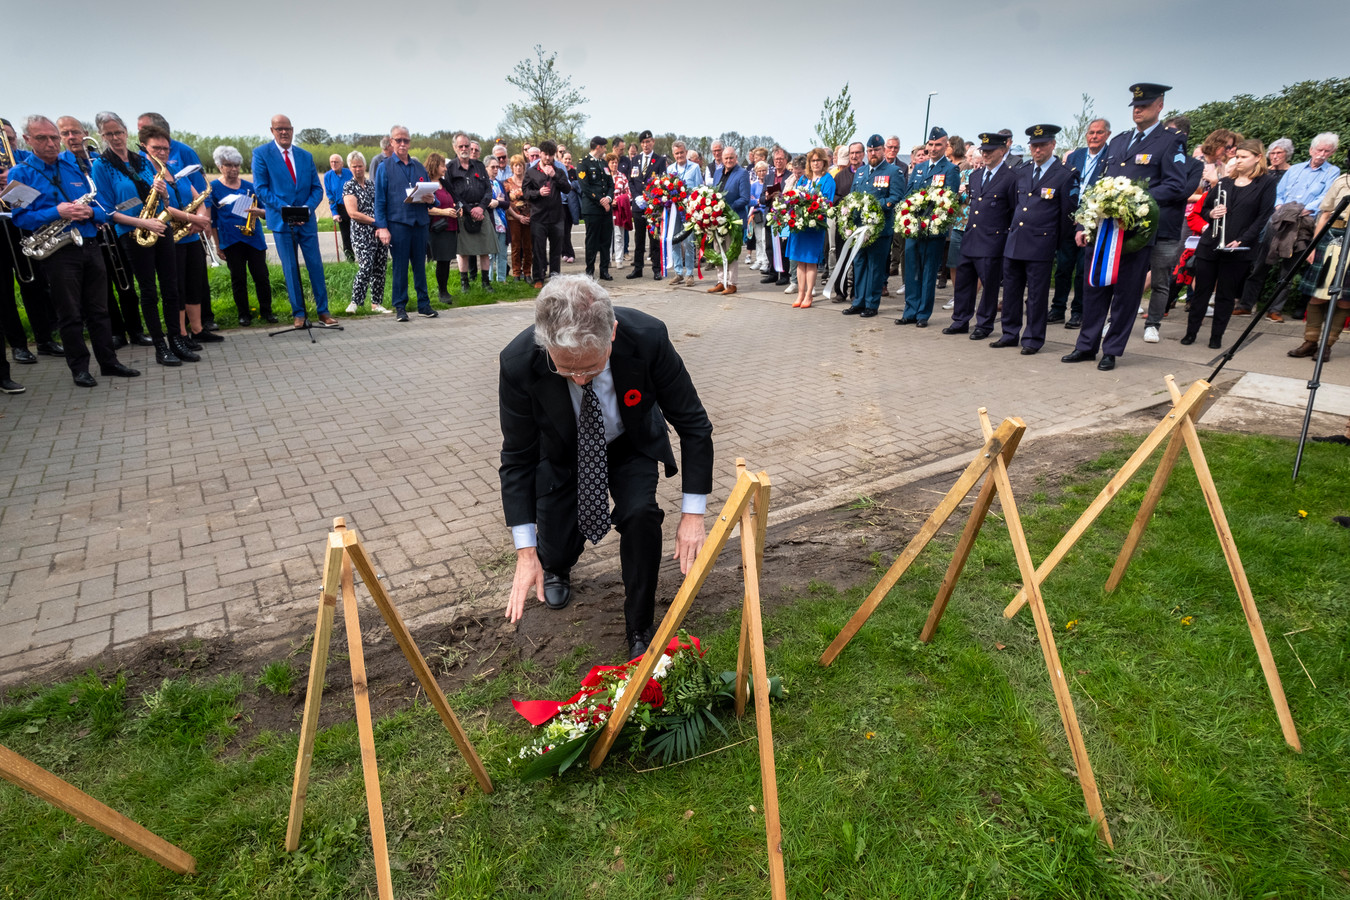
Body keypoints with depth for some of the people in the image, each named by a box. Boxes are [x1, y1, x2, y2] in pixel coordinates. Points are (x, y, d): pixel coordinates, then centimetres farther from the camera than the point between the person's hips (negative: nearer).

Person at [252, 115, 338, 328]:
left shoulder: (305, 156, 10)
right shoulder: (261, 154, -1)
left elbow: (317, 188, 8)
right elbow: (261, 189, -6)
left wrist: (308, 208, -11)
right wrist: (286, 209, -17)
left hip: (307, 221, 3)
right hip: (281, 222, -2)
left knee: (316, 266, 3)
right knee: (290, 269, 3)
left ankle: (323, 311, 10)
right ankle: (298, 313, 12)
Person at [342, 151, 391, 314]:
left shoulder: (373, 183, 15)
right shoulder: (349, 186, 0)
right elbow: (353, 213, -9)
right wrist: (376, 221, -12)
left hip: (380, 233, 5)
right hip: (362, 235, -5)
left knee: (380, 268, 4)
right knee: (365, 268, -16)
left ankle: (376, 303, 12)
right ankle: (355, 302, -8)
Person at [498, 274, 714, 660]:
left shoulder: (648, 338, -34)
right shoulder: (518, 363, -32)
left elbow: (693, 424, -21)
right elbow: (517, 458, -20)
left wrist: (693, 512, -24)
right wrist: (526, 552, -22)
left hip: (631, 443, 0)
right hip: (560, 451, 1)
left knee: (641, 514, -26)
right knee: (555, 553, -2)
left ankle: (640, 631, -2)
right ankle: (556, 566, 40)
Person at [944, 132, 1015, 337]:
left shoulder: (1010, 177, -8)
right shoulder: (975, 174, 13)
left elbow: (1015, 212, -6)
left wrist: (1010, 239, -6)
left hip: (992, 241, -7)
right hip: (970, 239, 7)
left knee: (990, 285, 3)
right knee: (963, 281, 10)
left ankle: (984, 325, 13)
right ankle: (960, 322, 21)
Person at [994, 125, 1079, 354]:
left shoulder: (1065, 175, -3)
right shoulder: (1022, 172, 12)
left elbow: (1068, 214, -1)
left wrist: (1057, 243, 2)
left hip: (1040, 245, -5)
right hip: (1014, 242, 6)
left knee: (1037, 295, 0)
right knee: (1010, 290, 10)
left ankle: (1033, 339, 9)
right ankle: (1010, 334, 22)